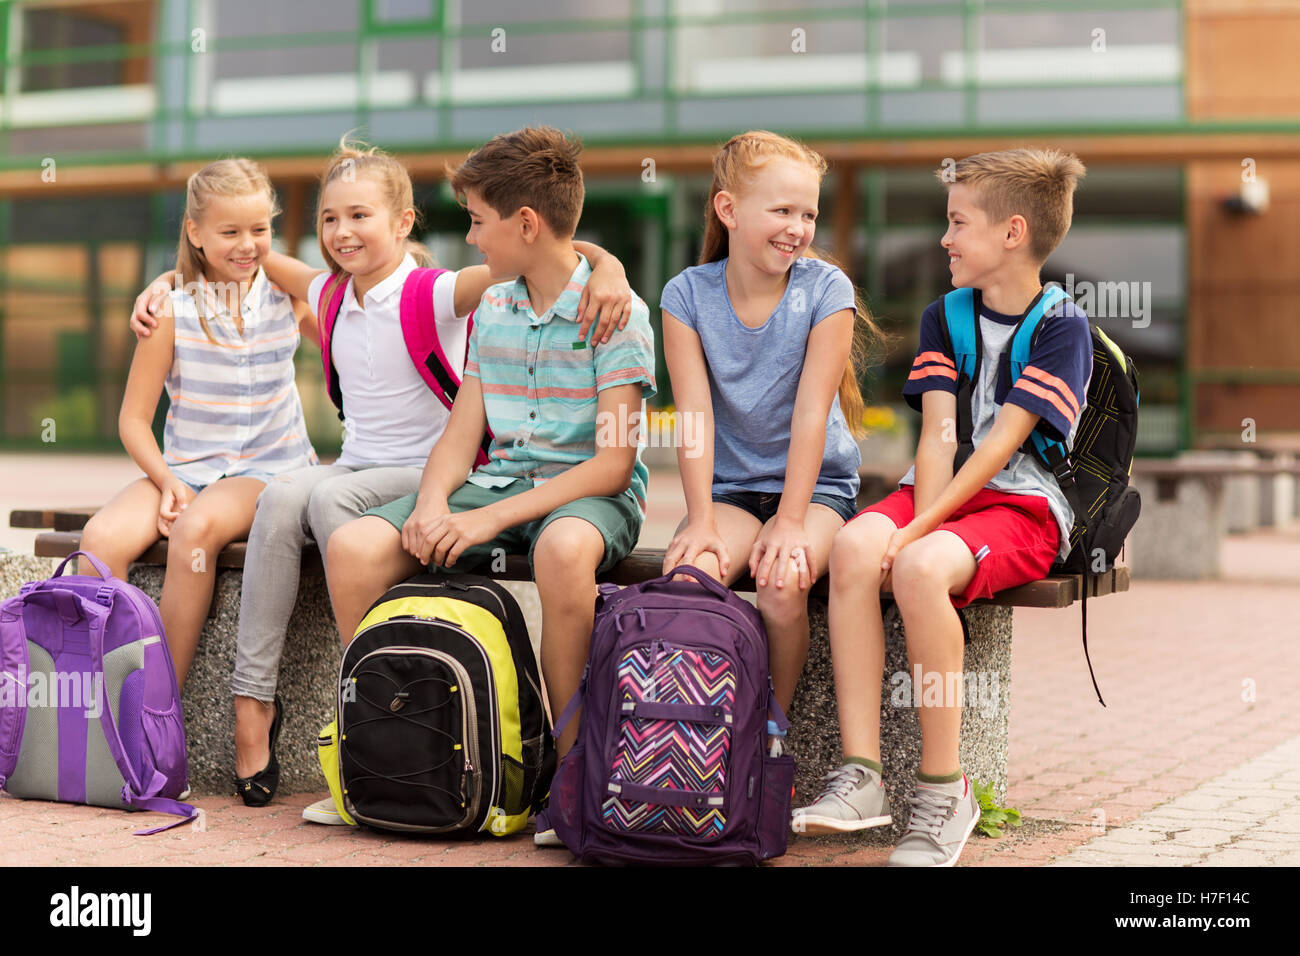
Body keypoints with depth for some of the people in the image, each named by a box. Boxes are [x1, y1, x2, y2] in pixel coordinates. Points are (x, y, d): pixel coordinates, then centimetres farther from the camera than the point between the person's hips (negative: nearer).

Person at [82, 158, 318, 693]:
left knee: (197, 528, -34)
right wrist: (168, 482, -15)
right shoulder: (173, 312, -1)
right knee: (102, 539, -27)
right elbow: (134, 418, 1)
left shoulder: (288, 298, 3)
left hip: (268, 469, -1)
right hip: (185, 466, 2)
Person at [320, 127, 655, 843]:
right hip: (495, 483, 6)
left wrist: (493, 518, -23)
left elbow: (613, 463, -16)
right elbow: (461, 435, 12)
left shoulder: (617, 314, -9)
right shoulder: (492, 309, 12)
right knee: (352, 549, -17)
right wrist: (434, 502, -12)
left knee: (563, 548, -43)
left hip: (588, 494, -6)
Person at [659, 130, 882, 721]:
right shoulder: (688, 295, -3)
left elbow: (811, 412, -13)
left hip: (816, 484, -1)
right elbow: (695, 412, -9)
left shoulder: (826, 290, -8)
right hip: (729, 485, 2)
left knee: (782, 586, -29)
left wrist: (790, 519, -19)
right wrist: (701, 518, -18)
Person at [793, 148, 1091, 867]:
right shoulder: (944, 318, 14)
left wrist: (922, 533, -23)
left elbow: (1001, 443, -15)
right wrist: (917, 522, -17)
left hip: (1022, 507, -5)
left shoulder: (1062, 327, -5)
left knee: (918, 568, -35)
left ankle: (943, 789, -23)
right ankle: (859, 775, -28)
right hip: (939, 496, 5)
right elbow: (939, 435, 1)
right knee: (855, 545, -28)